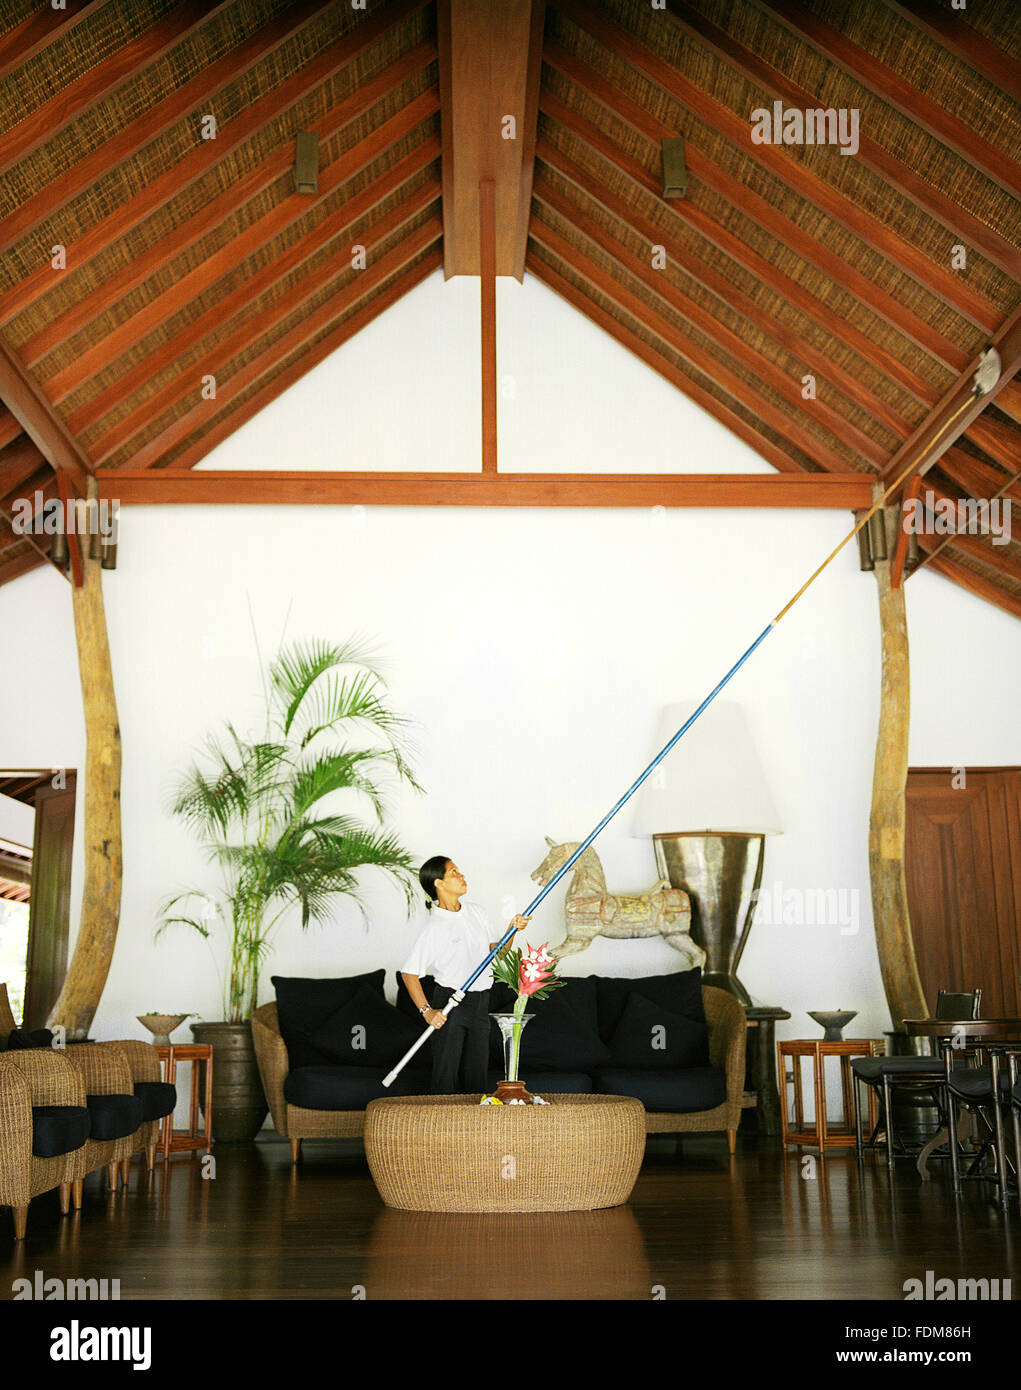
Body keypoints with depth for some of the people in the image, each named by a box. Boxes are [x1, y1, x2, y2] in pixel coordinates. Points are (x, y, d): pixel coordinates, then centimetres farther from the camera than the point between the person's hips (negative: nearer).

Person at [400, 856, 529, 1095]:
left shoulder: (477, 912, 6)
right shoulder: (436, 927, -14)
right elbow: (409, 972, -13)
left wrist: (512, 930, -5)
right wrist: (427, 1011, -19)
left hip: (480, 1005, 6)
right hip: (450, 1005, -6)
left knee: (476, 1078, 11)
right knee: (447, 1078, 1)